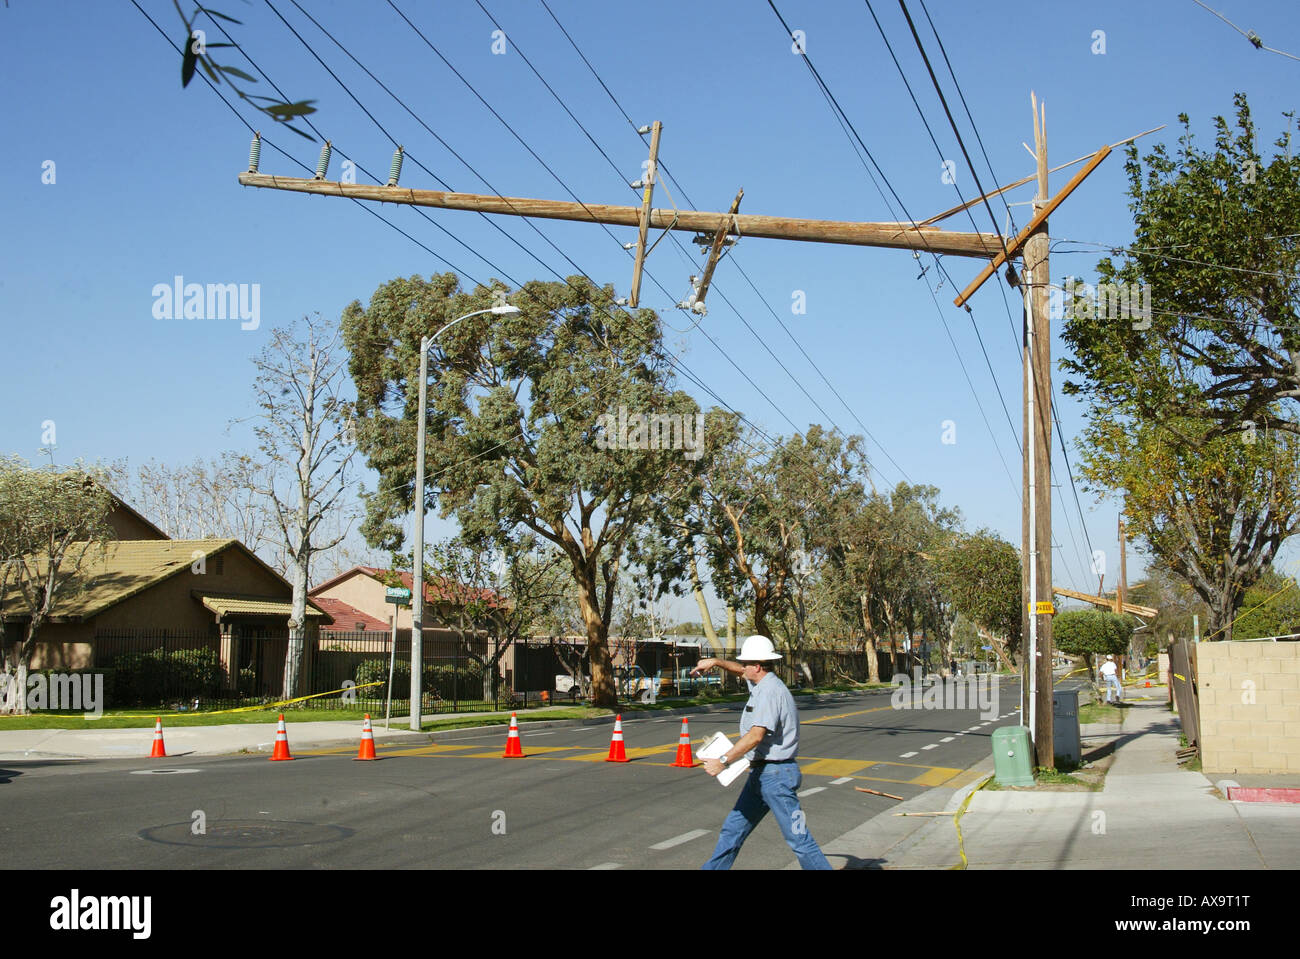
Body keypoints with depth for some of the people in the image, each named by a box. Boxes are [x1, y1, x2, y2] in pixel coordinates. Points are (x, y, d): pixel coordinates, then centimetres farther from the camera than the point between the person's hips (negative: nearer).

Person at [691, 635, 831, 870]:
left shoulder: (770, 692, -19)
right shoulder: (761, 684, 13)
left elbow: (756, 736, -28)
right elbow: (741, 672, 37)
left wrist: (723, 761, -27)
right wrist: (715, 662, 26)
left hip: (776, 774, -10)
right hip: (760, 773, 10)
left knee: (797, 838, -8)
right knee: (733, 828, 12)